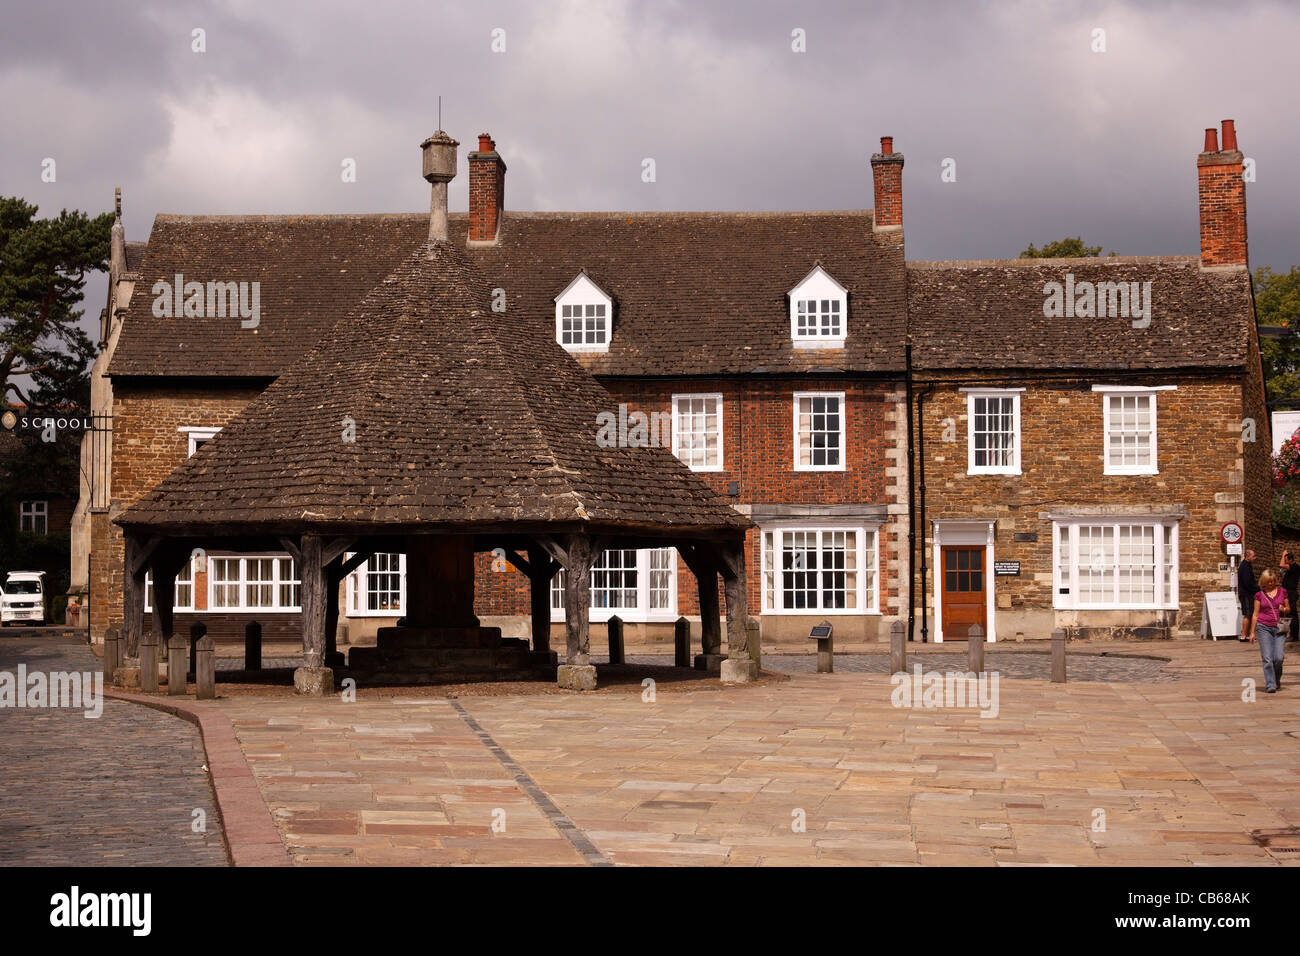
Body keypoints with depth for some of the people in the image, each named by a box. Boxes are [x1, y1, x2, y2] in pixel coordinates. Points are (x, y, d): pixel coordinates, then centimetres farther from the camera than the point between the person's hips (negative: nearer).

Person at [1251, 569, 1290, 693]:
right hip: (1264, 627, -1)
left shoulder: (1282, 592, 8)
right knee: (1267, 658, -8)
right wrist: (1252, 632, 7)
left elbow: (1288, 609, 18)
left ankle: (1277, 679, 20)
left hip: (1279, 627, 1)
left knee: (1279, 657, -8)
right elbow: (1255, 614, 9)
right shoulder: (1259, 595, 5)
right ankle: (1270, 685, -5)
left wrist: (1284, 609, -7)